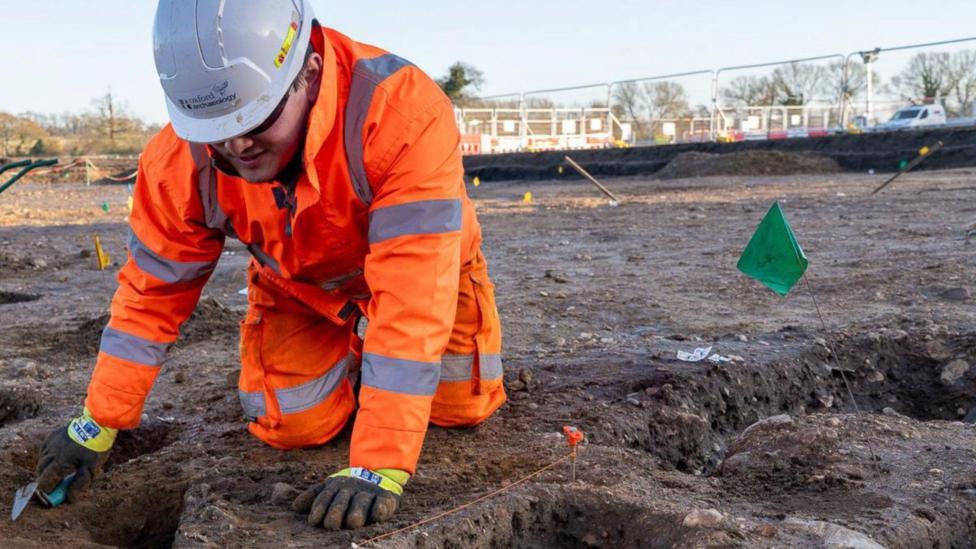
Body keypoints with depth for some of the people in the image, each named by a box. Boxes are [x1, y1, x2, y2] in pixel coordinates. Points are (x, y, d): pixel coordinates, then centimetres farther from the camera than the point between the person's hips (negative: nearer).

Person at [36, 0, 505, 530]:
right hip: (297, 284, 2)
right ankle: (350, 360, 26)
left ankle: (388, 360, 31)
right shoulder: (182, 159, -29)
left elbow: (411, 296, -46)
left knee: (462, 405, -2)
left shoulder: (403, 110, -43)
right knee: (293, 427, -7)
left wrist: (379, 466, -48)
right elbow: (152, 290, -14)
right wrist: (97, 424, -8)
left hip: (414, 262, -2)